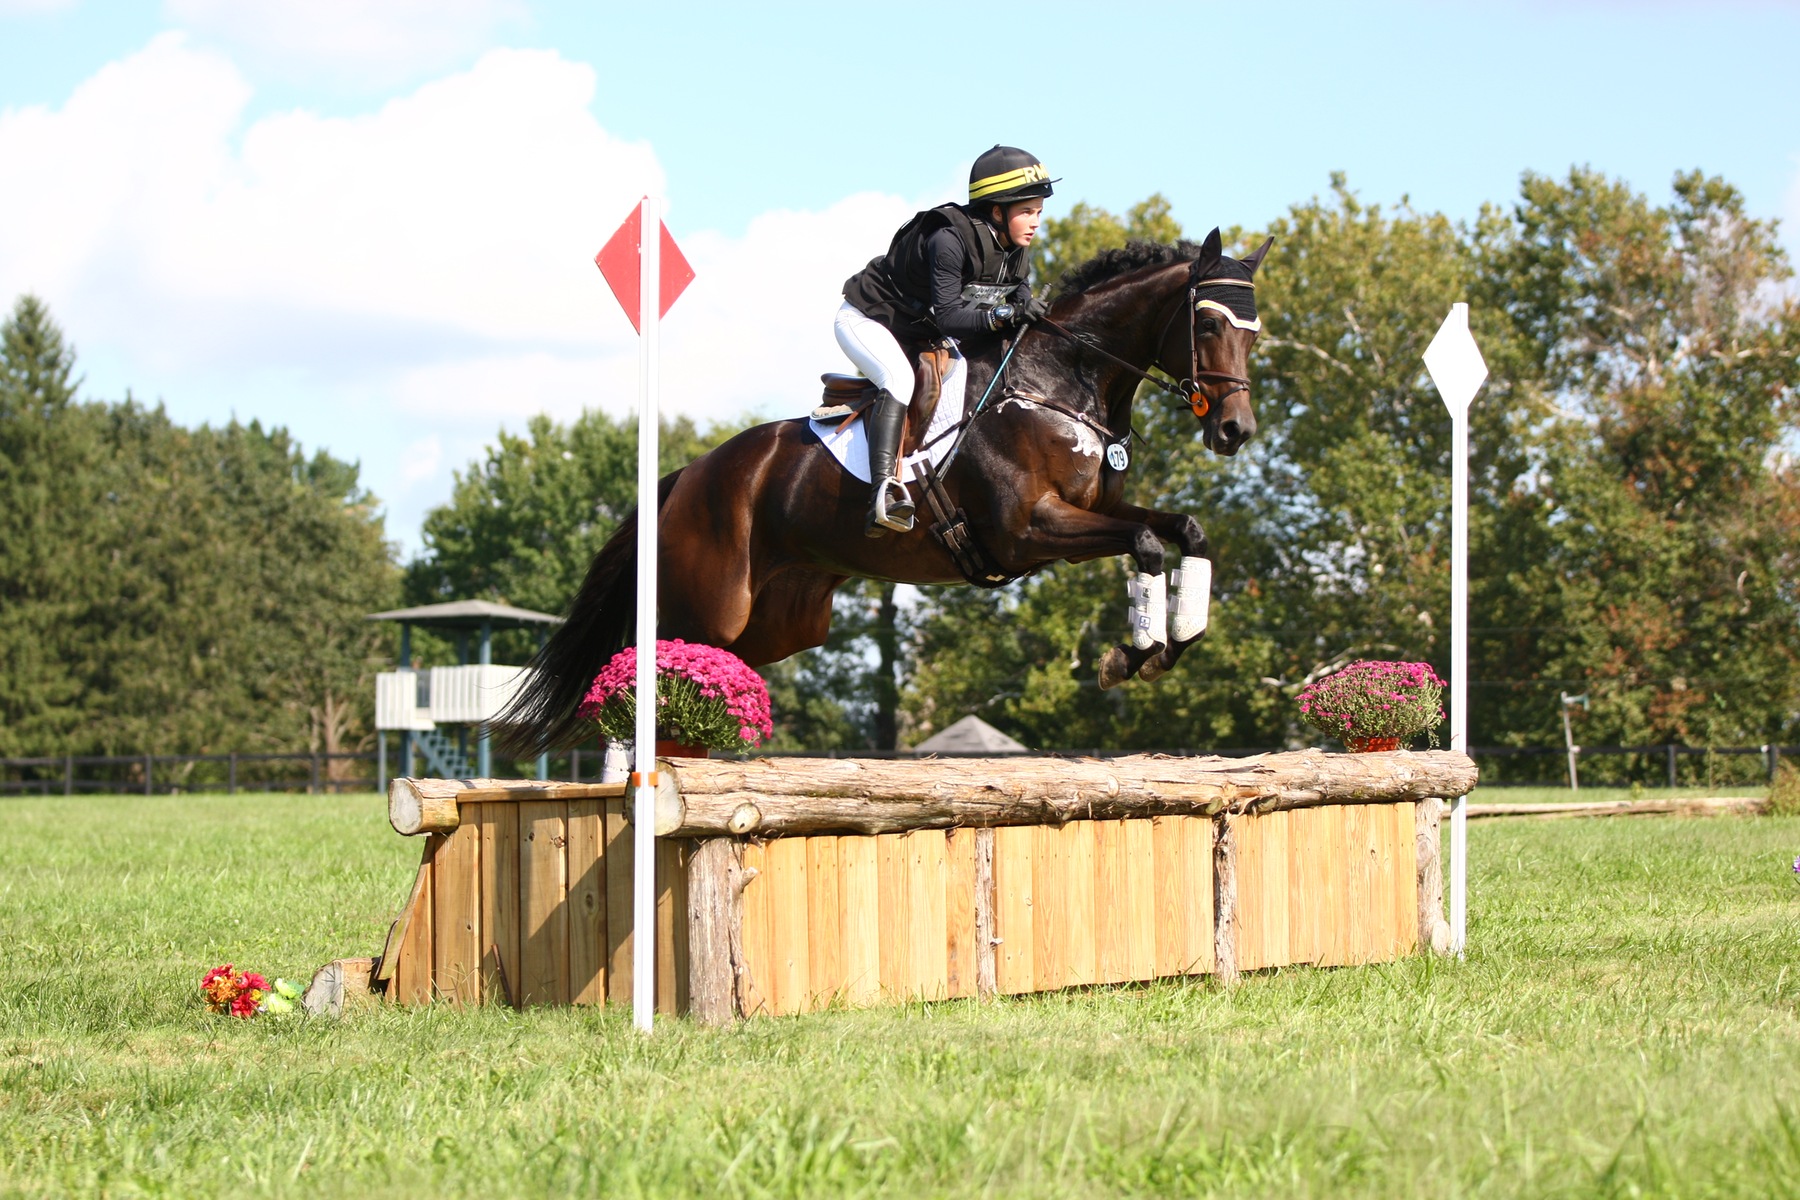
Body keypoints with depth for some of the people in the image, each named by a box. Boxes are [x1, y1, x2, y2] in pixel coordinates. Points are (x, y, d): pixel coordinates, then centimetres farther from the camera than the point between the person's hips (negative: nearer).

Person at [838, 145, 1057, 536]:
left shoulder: (1017, 253, -4)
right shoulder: (949, 239, -30)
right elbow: (946, 316, -34)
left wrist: (1024, 305, -25)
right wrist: (1001, 316, -46)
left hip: (919, 337, 10)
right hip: (866, 320, -10)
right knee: (898, 379, -35)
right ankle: (883, 491, -49)